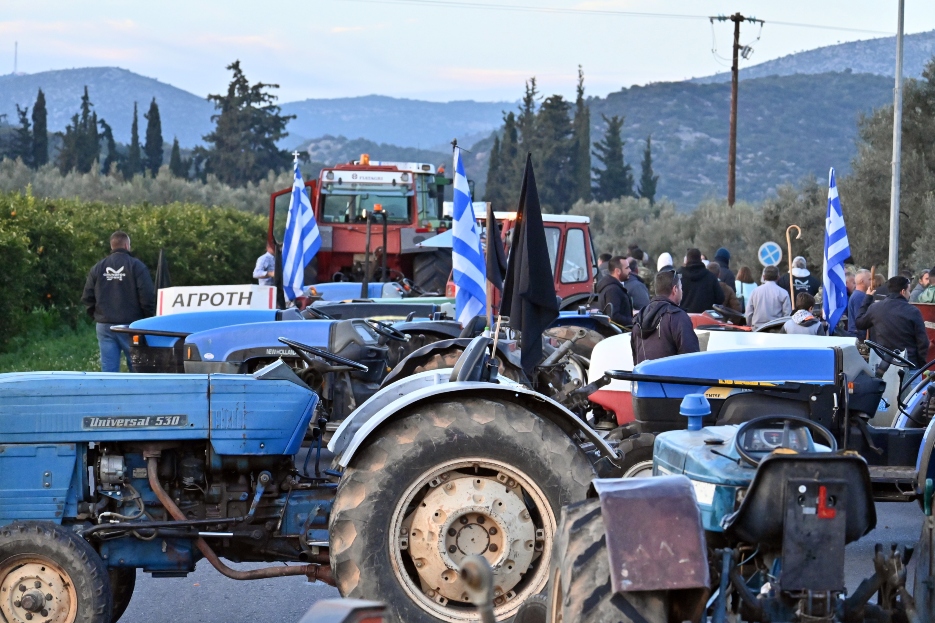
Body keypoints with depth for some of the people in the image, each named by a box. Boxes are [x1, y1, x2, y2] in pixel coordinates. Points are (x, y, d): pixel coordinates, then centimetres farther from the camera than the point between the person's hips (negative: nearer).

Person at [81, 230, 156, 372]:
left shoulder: (98, 268, 7)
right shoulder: (136, 266, -6)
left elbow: (87, 297, 6)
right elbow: (148, 296, -12)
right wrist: (148, 320, 0)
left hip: (104, 326, 4)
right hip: (131, 324, -3)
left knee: (108, 370, 2)